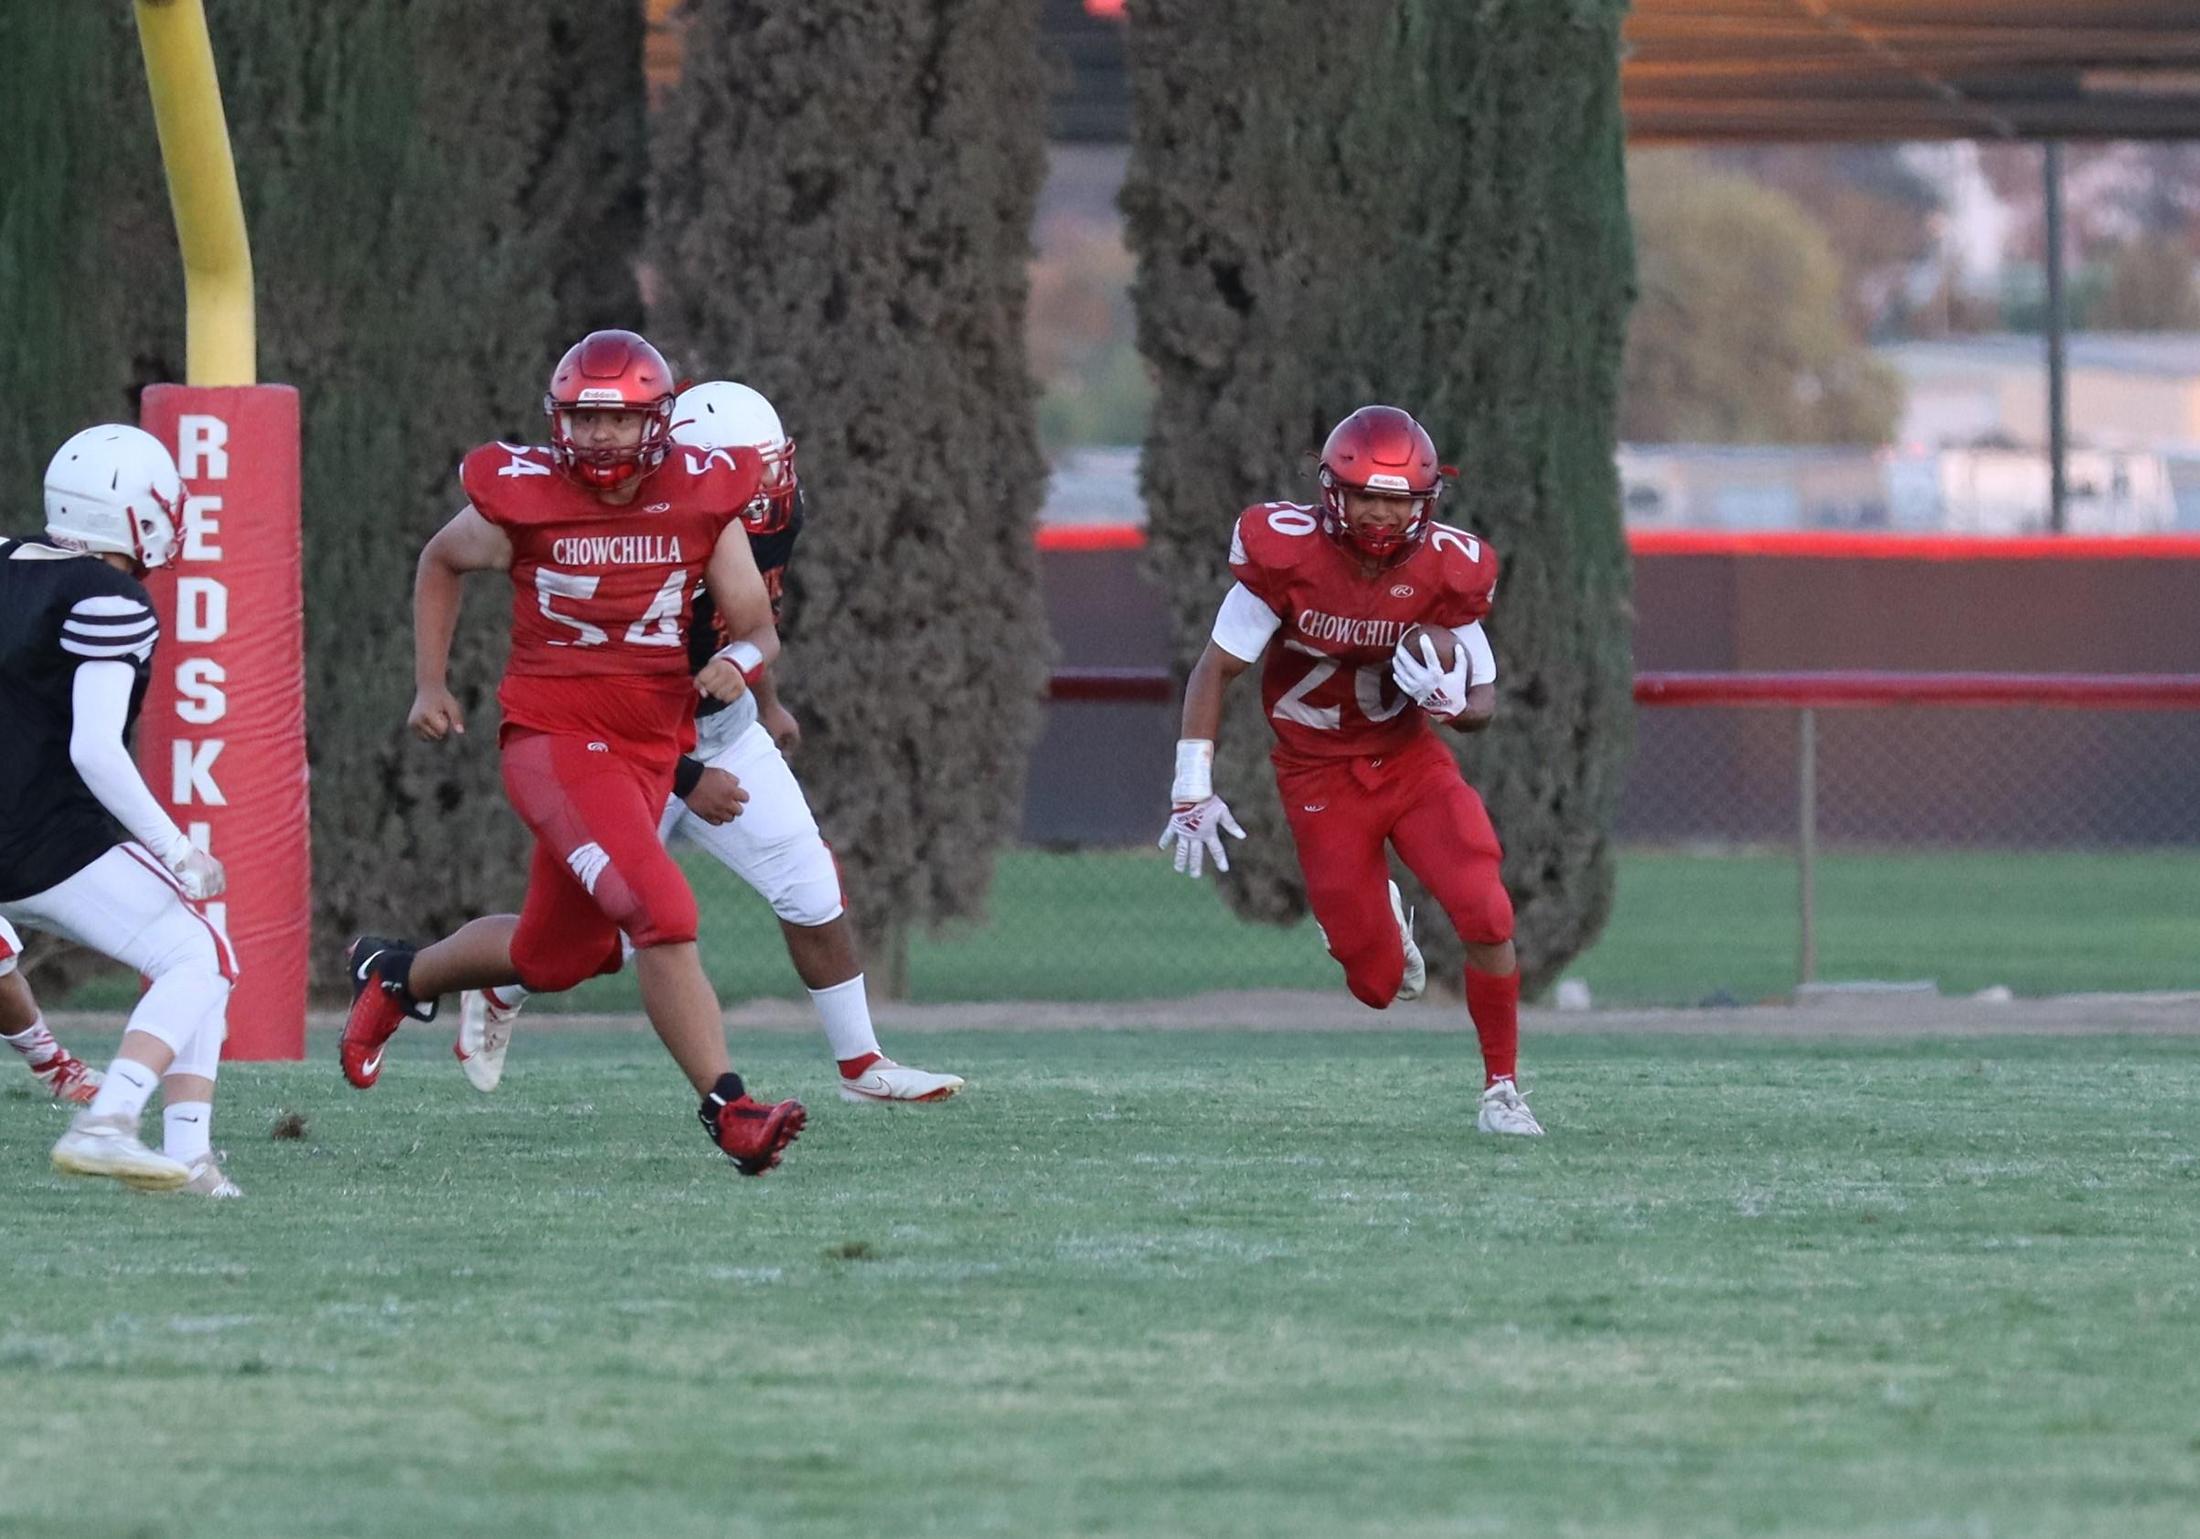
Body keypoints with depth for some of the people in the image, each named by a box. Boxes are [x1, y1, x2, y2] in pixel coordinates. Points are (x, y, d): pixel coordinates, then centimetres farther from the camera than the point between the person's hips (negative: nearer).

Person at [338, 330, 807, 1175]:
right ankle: (727, 1109, -20)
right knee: (661, 913, -24)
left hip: (650, 749, 5)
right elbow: (441, 564, 14)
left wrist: (738, 663, -18)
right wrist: (430, 685, 10)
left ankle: (397, 976, 45)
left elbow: (757, 630, 5)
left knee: (554, 956, 18)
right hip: (554, 741, -5)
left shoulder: (702, 500, 0)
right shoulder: (522, 501, -7)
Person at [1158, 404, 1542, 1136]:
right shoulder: (1287, 554, -20)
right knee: (1378, 985, -2)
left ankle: (1500, 1089, -1)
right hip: (1320, 778, -1)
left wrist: (1451, 703, -26)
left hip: (1411, 759, 1)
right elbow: (1214, 670, -10)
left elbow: (1485, 702, -2)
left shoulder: (1445, 569, -13)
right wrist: (1191, 788, -13)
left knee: (1485, 914, -20)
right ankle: (1383, 930, 38)